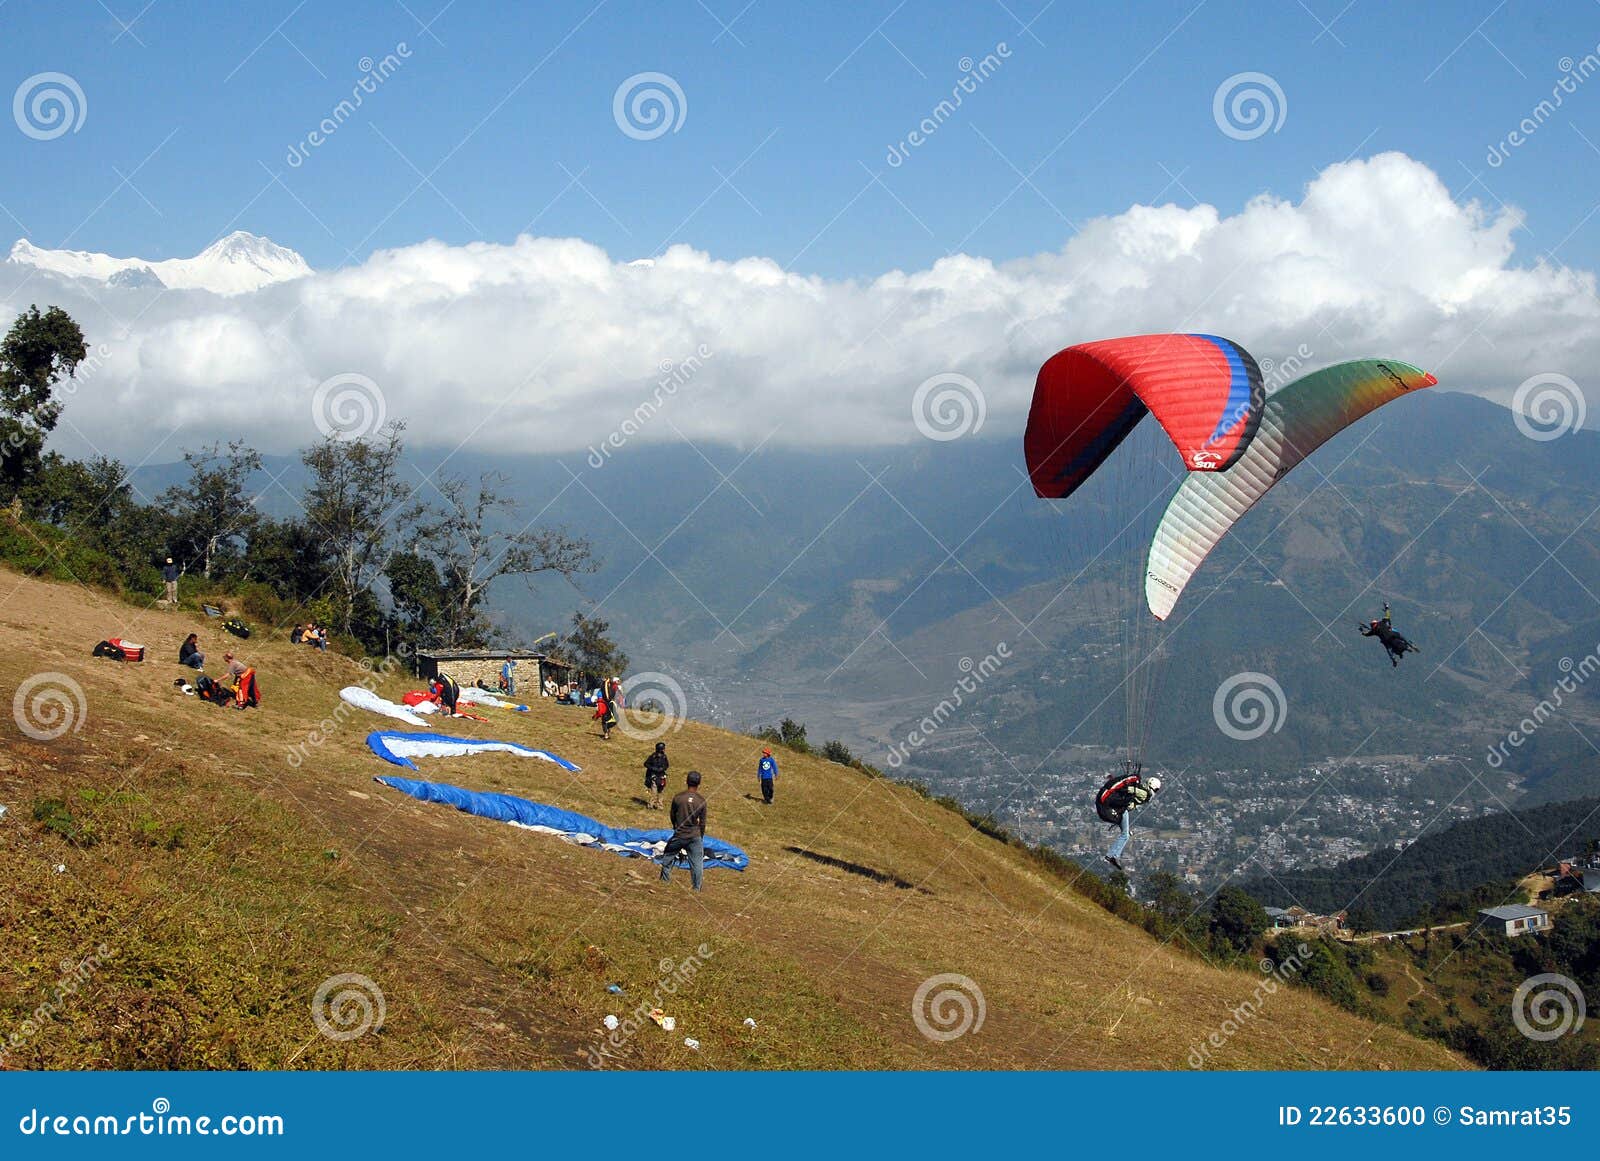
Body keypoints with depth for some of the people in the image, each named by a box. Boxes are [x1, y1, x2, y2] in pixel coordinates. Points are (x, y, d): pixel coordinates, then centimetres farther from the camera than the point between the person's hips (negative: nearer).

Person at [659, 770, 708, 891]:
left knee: (667, 857, 21)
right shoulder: (701, 801, -8)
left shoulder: (678, 798, -9)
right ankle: (696, 888, 11)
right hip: (695, 836, 0)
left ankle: (665, 881, 27)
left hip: (679, 835, 0)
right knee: (697, 862, 9)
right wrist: (701, 838, 13)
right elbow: (702, 822, -1)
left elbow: (672, 817, 4)